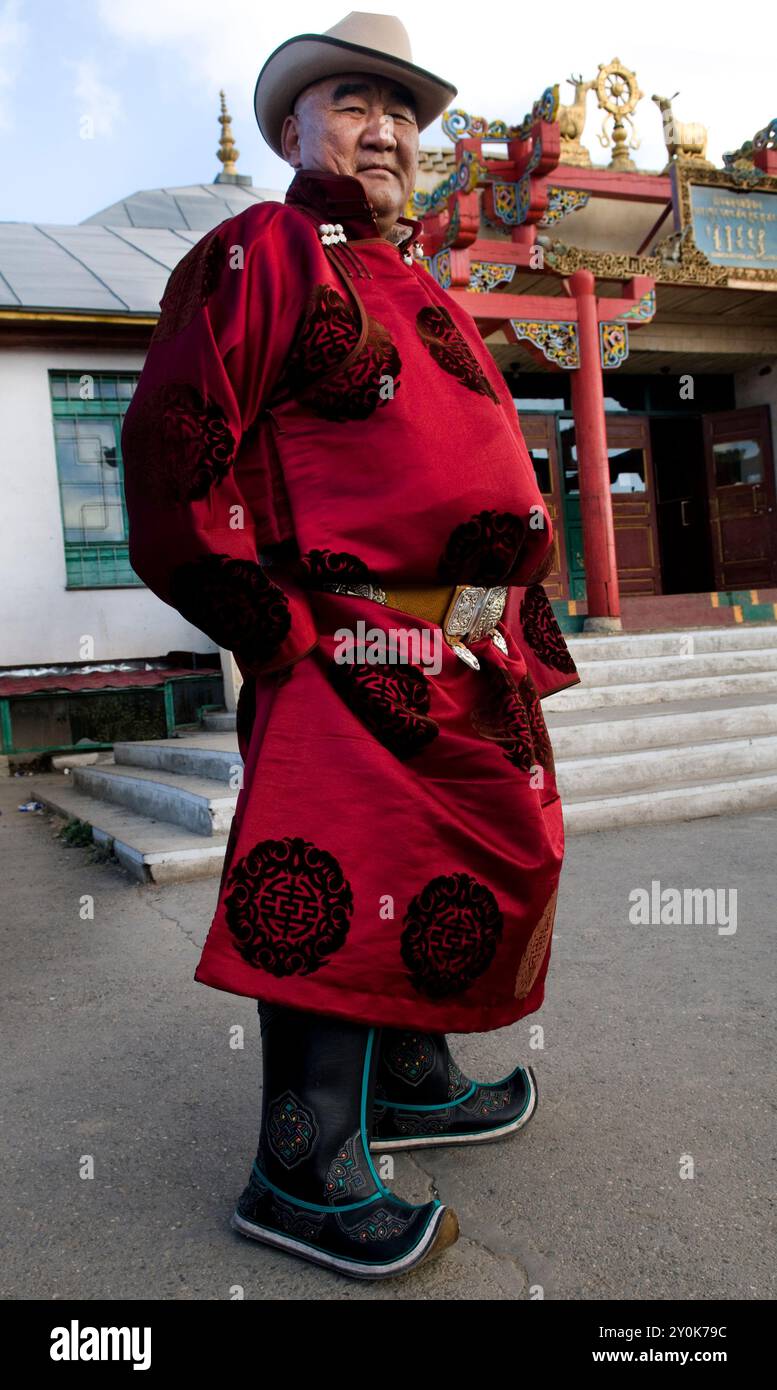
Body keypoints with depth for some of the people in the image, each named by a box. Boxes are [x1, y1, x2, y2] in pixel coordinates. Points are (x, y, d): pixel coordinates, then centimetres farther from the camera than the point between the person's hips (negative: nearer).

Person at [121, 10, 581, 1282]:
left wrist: (511, 605, 18)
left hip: (474, 657, 10)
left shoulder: (422, 288, 25)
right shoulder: (261, 251, -2)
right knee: (347, 891, -7)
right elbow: (172, 442, -12)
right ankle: (304, 1174, 11)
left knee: (490, 859, 16)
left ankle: (413, 1081, 35)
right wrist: (277, 631, -16)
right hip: (354, 657, -10)